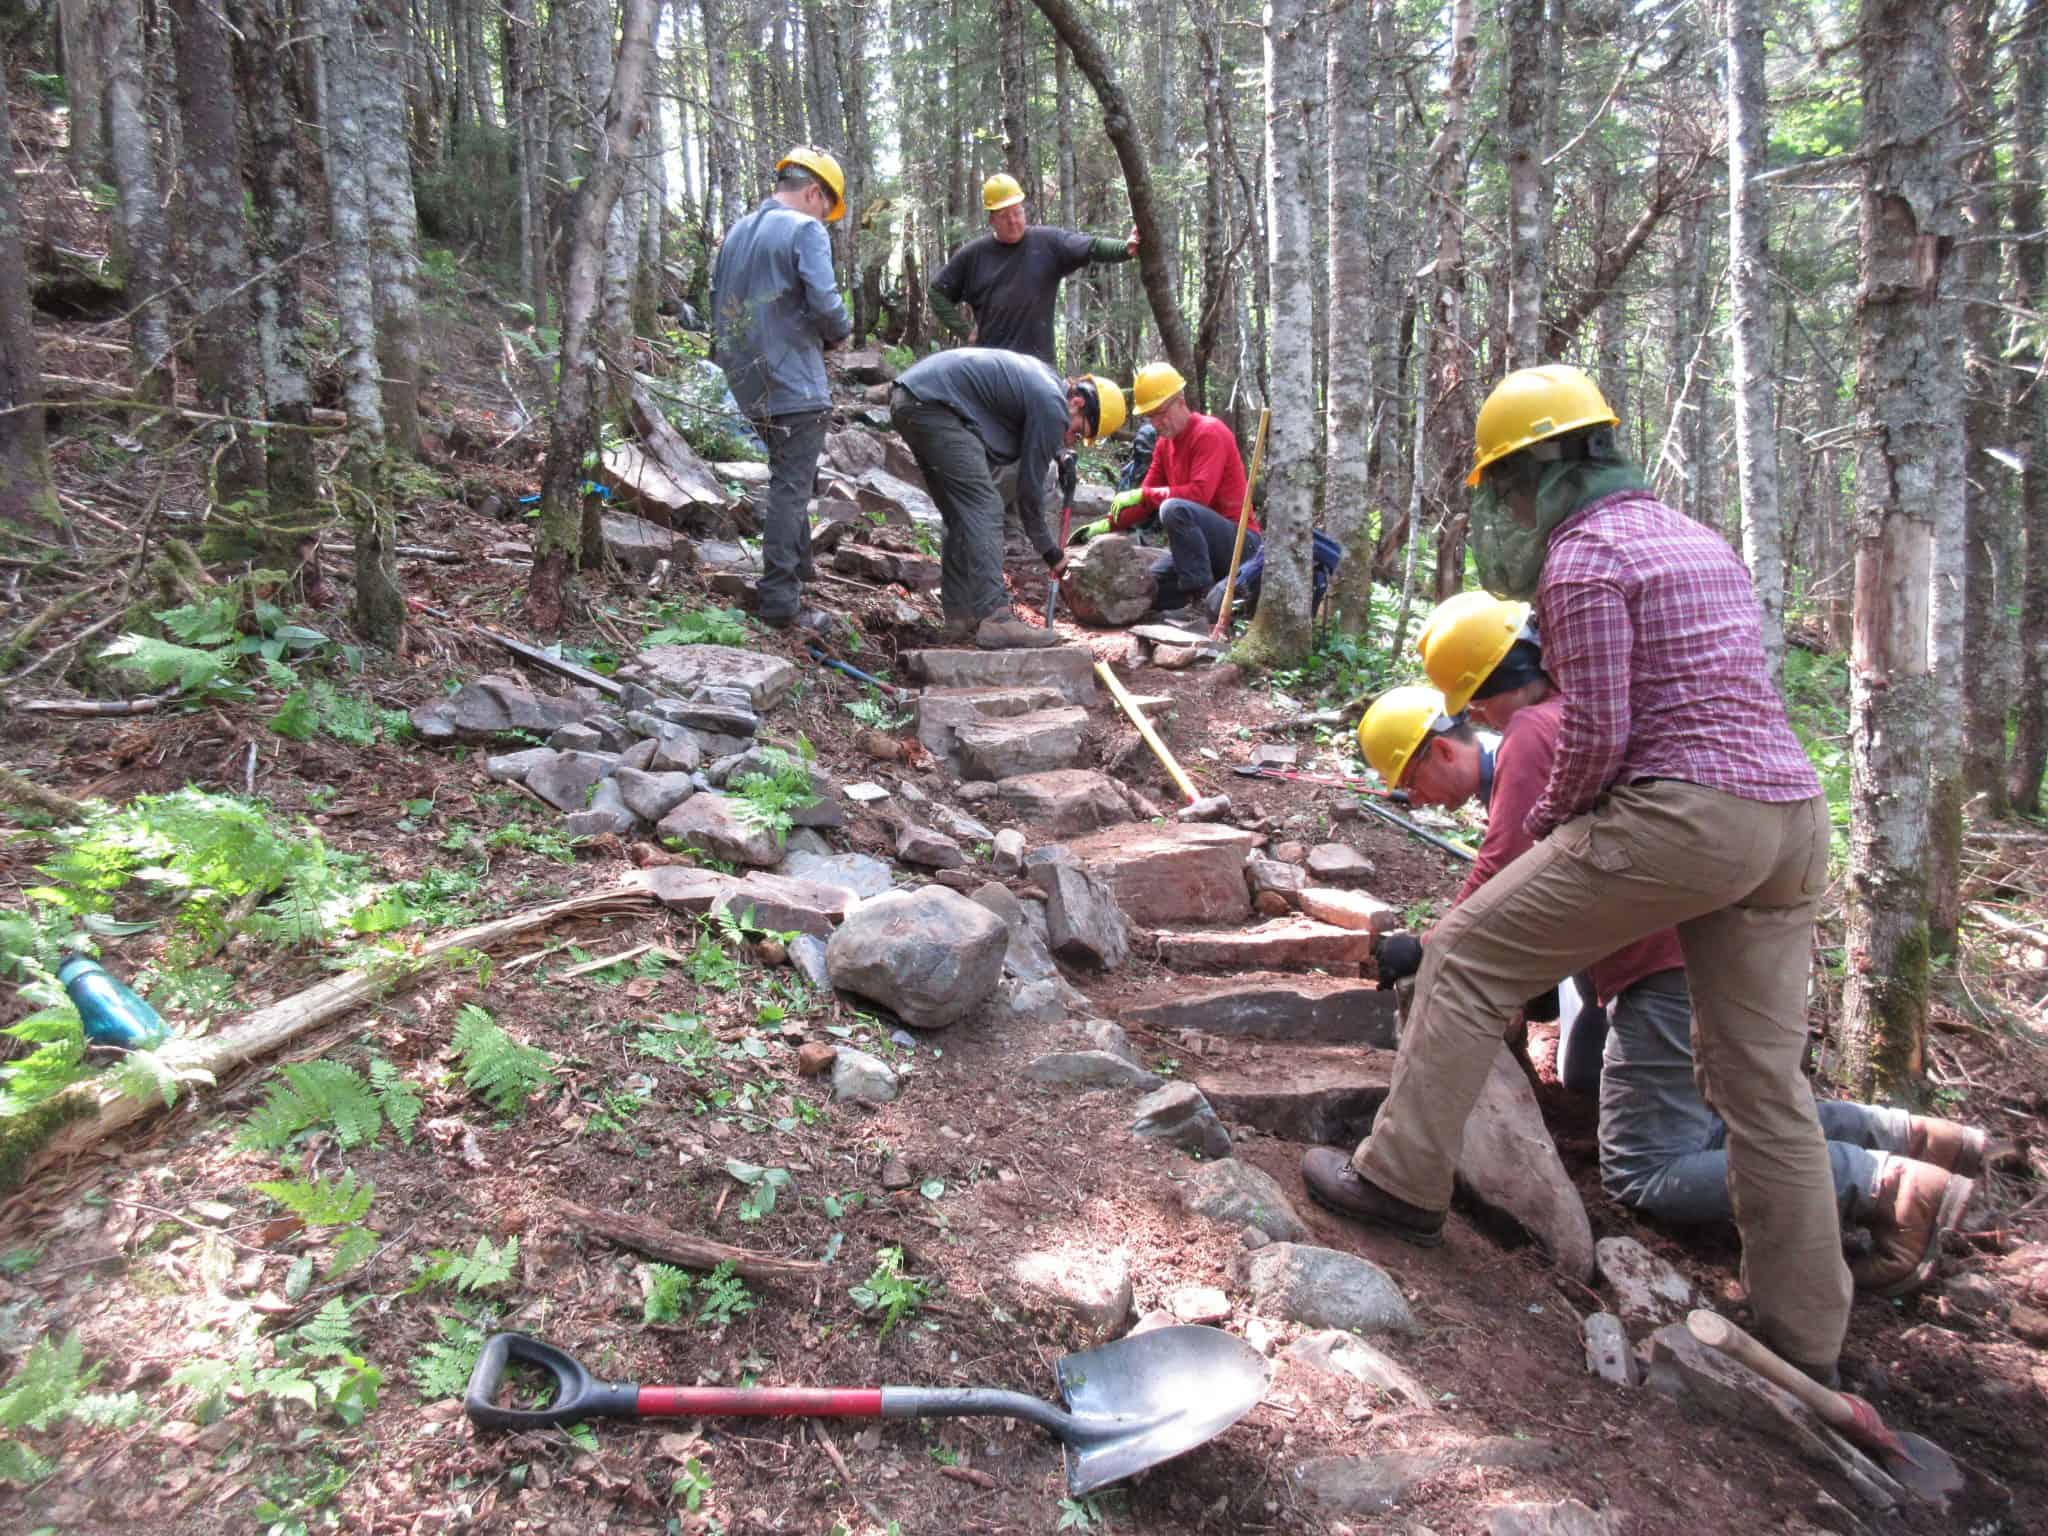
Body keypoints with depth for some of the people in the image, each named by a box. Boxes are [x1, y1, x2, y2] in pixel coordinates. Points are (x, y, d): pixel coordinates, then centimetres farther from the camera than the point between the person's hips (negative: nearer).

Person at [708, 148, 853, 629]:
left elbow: (718, 304, 20)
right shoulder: (805, 230, -9)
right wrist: (840, 333, 2)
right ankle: (779, 599, -3)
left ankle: (798, 568, 32)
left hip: (749, 384, 8)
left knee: (789, 478, 22)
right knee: (791, 487, -4)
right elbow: (825, 304, -18)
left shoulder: (737, 233, 15)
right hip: (794, 384, -8)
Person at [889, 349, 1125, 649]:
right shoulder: (1052, 407, -10)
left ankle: (960, 615, 16)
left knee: (962, 513, 14)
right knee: (983, 508, -13)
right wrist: (1050, 551, 4)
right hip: (932, 402, -11)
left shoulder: (1043, 379, 18)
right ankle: (994, 619, -21)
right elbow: (1030, 485, -5)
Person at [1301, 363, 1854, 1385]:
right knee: (1764, 1081, 13)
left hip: (1678, 817, -9)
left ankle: (1401, 1182, 12)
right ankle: (1806, 1340, 23)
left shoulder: (1582, 554, -7)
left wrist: (1545, 823, 5)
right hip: (1791, 814, 9)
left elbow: (1595, 731, -14)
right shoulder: (1697, 541, 21)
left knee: (1469, 957, 5)